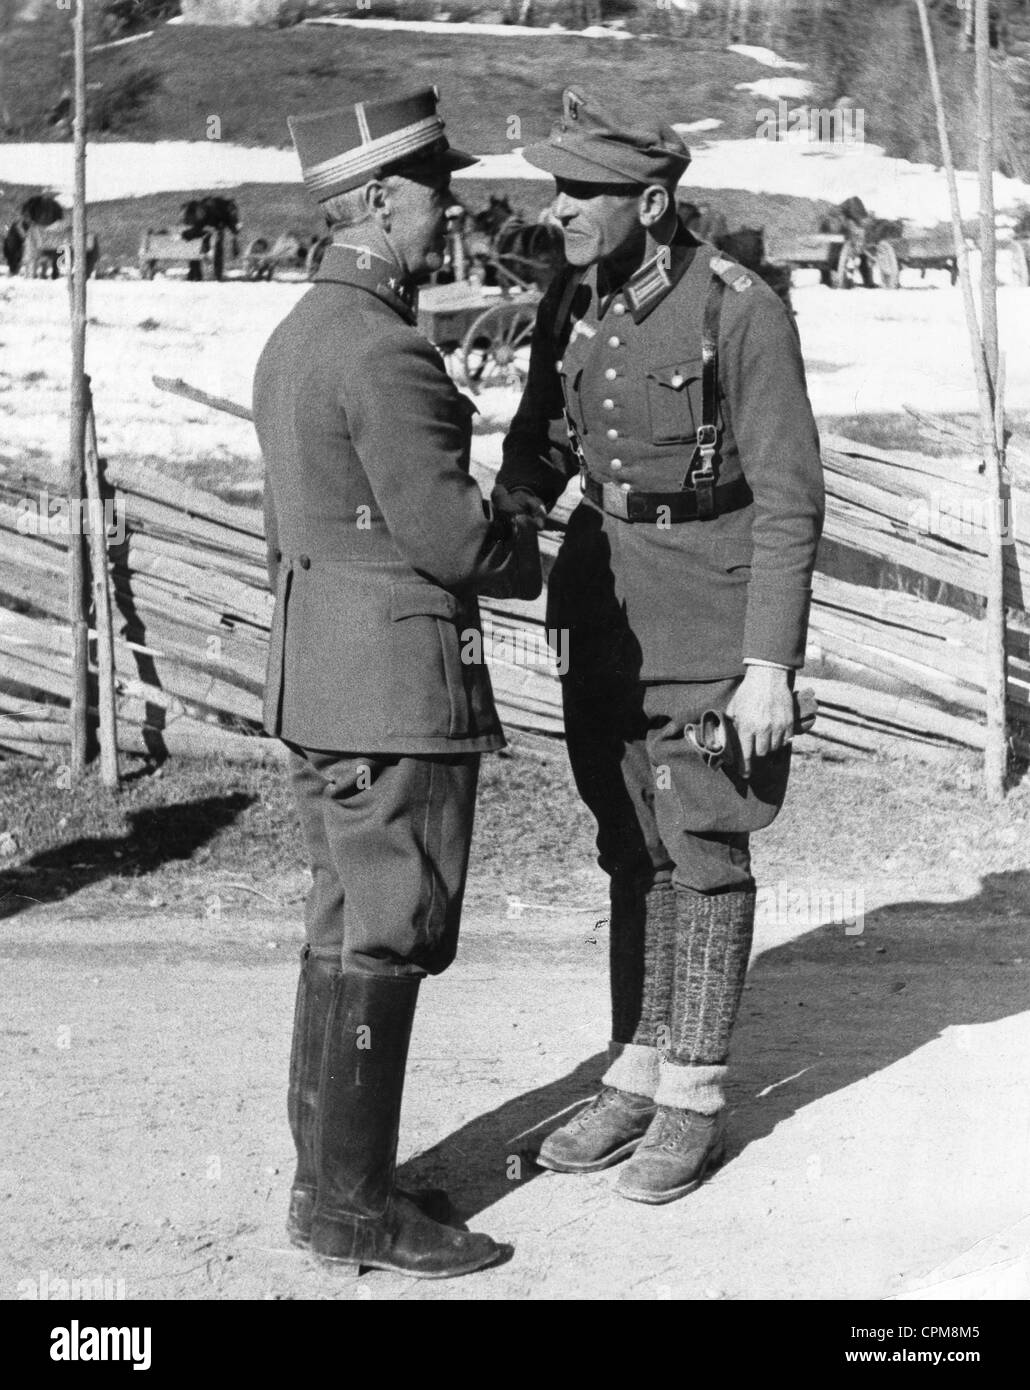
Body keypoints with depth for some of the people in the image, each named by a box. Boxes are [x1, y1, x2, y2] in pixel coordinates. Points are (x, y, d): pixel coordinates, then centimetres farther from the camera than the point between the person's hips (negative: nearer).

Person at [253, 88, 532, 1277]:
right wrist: (519, 545, 1)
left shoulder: (296, 337, 14)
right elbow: (446, 534, -19)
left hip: (316, 674, 10)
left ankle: (332, 1168, 24)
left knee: (347, 929, 16)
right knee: (383, 943, -3)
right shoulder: (386, 352, -18)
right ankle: (350, 1204, 4)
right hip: (397, 684, -10)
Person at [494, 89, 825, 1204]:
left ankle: (694, 1101, 14)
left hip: (711, 623, -6)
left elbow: (790, 496, -14)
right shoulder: (570, 305, 3)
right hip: (605, 607, 6)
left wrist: (769, 662, -17)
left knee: (702, 854, 3)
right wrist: (513, 501, -8)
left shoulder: (740, 313, -15)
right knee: (631, 849, 13)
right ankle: (635, 1074, 24)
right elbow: (541, 436, 15)